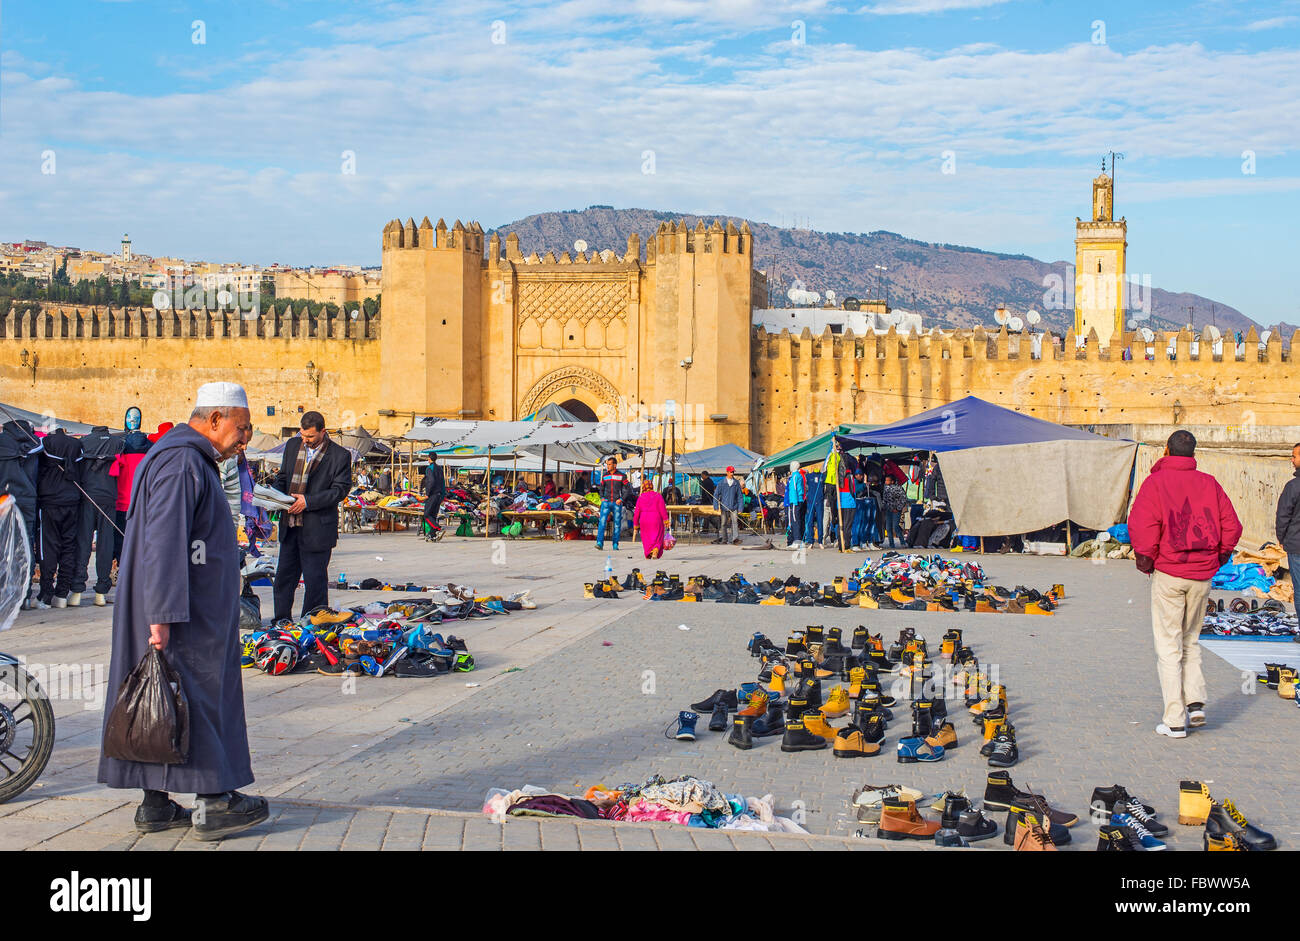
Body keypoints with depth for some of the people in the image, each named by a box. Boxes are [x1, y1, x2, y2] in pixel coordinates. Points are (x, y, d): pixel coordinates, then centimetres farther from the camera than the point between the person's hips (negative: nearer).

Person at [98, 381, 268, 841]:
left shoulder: (191, 460, 19)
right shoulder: (181, 463, -16)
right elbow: (163, 544, -24)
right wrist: (162, 616, -27)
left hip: (197, 609, 10)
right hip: (185, 614, -10)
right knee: (199, 695, -4)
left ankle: (156, 804, 15)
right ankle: (214, 803, 3)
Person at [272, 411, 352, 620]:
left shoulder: (340, 455, -8)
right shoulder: (292, 446, 10)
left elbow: (339, 490, -11)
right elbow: (282, 477, 19)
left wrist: (308, 501, -20)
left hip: (317, 529, -6)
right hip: (290, 526, 6)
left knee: (315, 580, 1)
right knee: (283, 577, 12)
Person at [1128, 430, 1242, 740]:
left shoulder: (1155, 482, -7)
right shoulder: (1209, 484, 5)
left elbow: (1141, 525, -18)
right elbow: (1231, 526, 2)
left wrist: (1145, 559, -5)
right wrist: (1218, 558, 12)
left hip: (1168, 573, -4)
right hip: (1202, 575, 4)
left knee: (1168, 646, 2)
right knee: (1190, 641, 21)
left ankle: (1174, 720, 2)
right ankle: (1195, 702, 8)